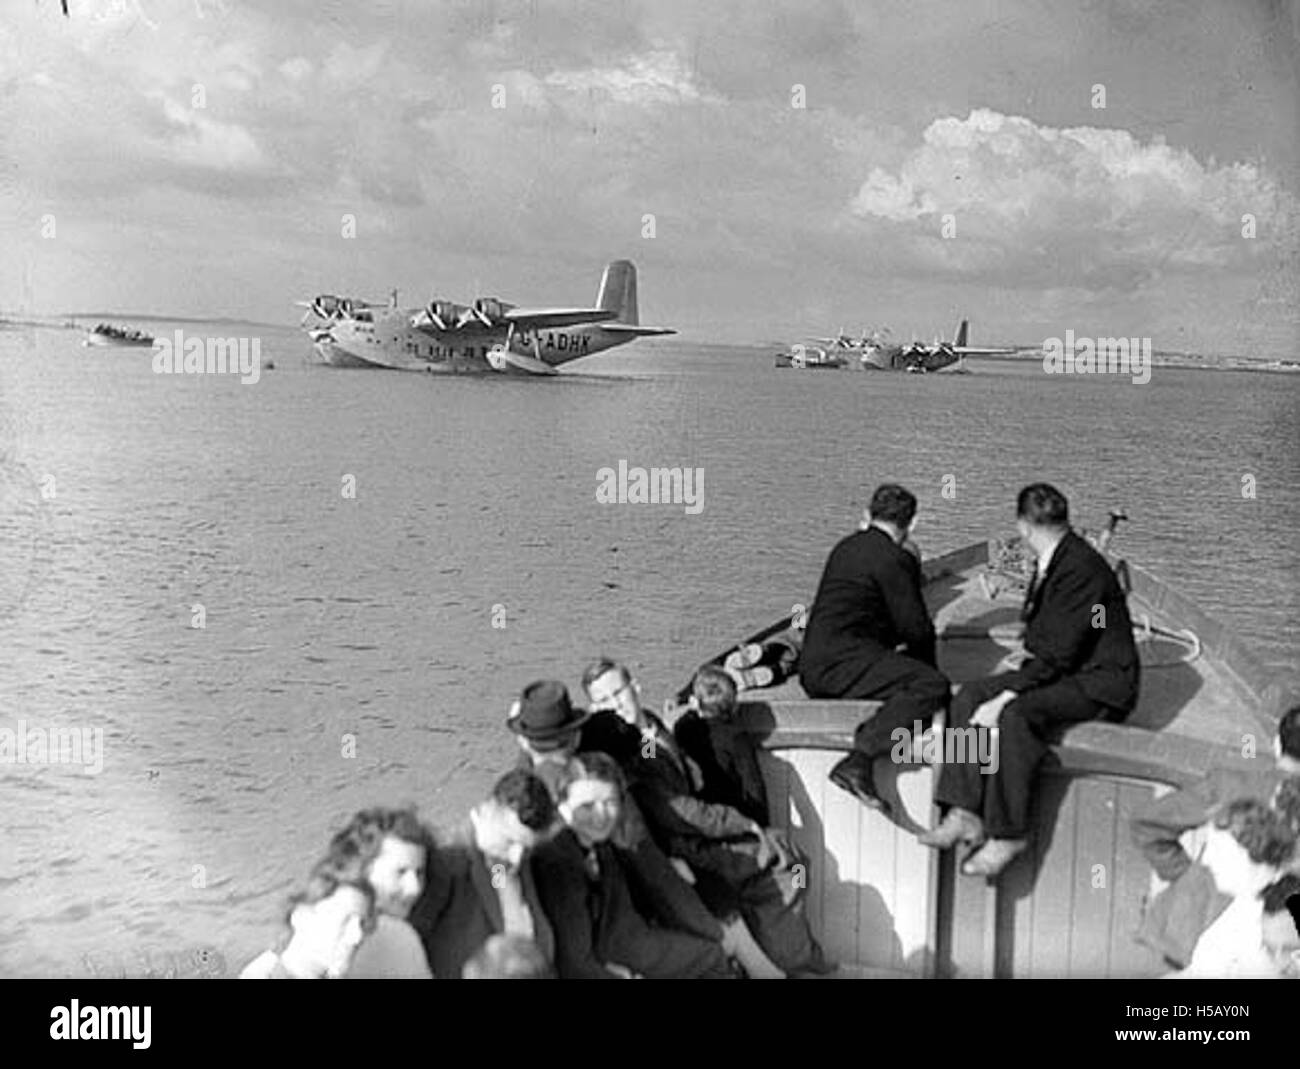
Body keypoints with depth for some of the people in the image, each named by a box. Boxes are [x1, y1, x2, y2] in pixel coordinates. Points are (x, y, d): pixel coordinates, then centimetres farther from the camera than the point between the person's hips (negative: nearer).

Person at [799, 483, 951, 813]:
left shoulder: (846, 548, 21)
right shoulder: (895, 559, -6)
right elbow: (916, 629, -6)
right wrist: (926, 668, 14)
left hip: (815, 668, 9)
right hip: (842, 661, -9)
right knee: (933, 686, -21)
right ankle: (858, 762, -32)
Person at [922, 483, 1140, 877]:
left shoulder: (1081, 568, -21)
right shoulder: (1055, 561, 8)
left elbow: (1060, 653, -24)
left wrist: (1007, 697, -25)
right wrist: (1028, 664, 0)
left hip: (1100, 682, -10)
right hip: (1061, 669, 10)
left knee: (1015, 714, -33)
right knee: (970, 696, -7)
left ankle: (1007, 834, -21)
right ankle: (965, 815, -13)